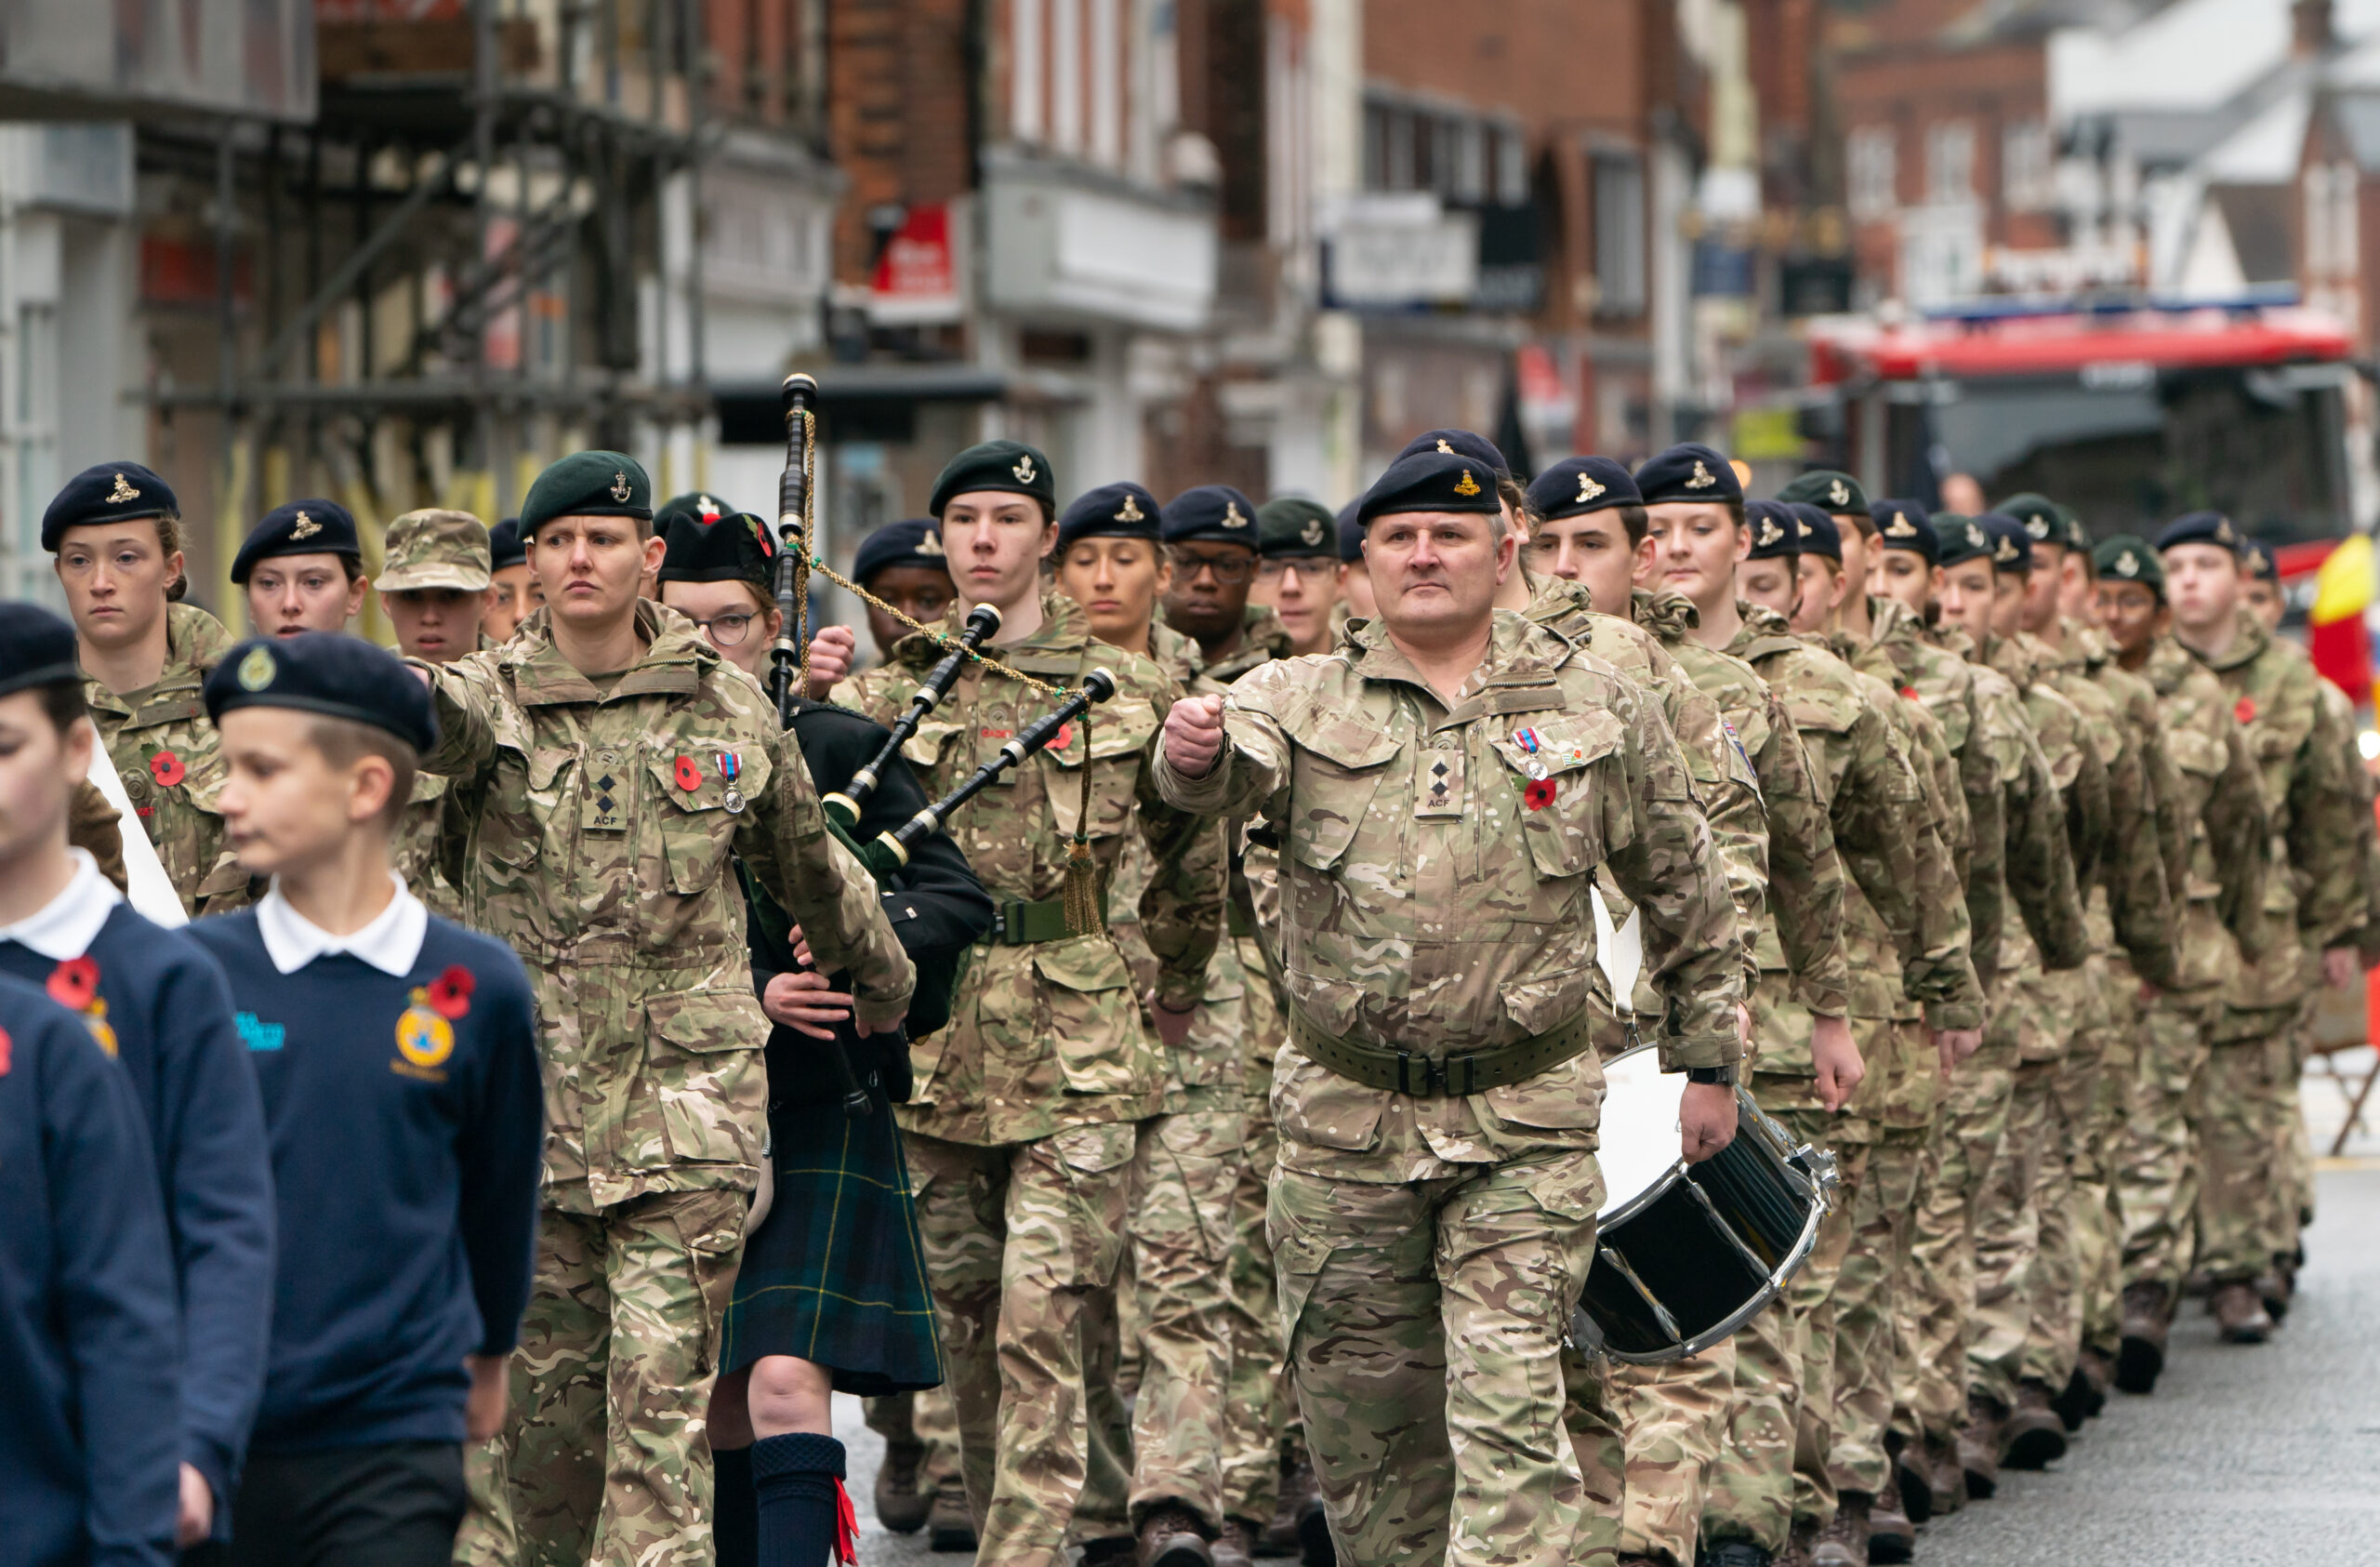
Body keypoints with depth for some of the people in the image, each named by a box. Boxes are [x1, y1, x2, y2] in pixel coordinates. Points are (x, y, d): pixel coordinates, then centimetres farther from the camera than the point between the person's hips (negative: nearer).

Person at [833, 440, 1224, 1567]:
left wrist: (1175, 992, 24)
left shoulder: (1127, 692, 6)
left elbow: (1191, 860, 17)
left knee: (1038, 1318, -14)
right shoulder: (883, 694, 9)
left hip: (1078, 1049, -3)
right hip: (936, 1044, 3)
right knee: (967, 1323, 9)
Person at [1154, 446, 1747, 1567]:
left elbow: (1687, 895, 14)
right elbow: (1226, 773, -21)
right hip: (1343, 1122, 2)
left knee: (1509, 1410, -10)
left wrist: (1707, 1063, 14)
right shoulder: (1300, 703, 2)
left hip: (1526, 1125, -2)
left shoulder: (1599, 710, 4)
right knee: (1360, 1416, 10)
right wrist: (1194, 753, -45)